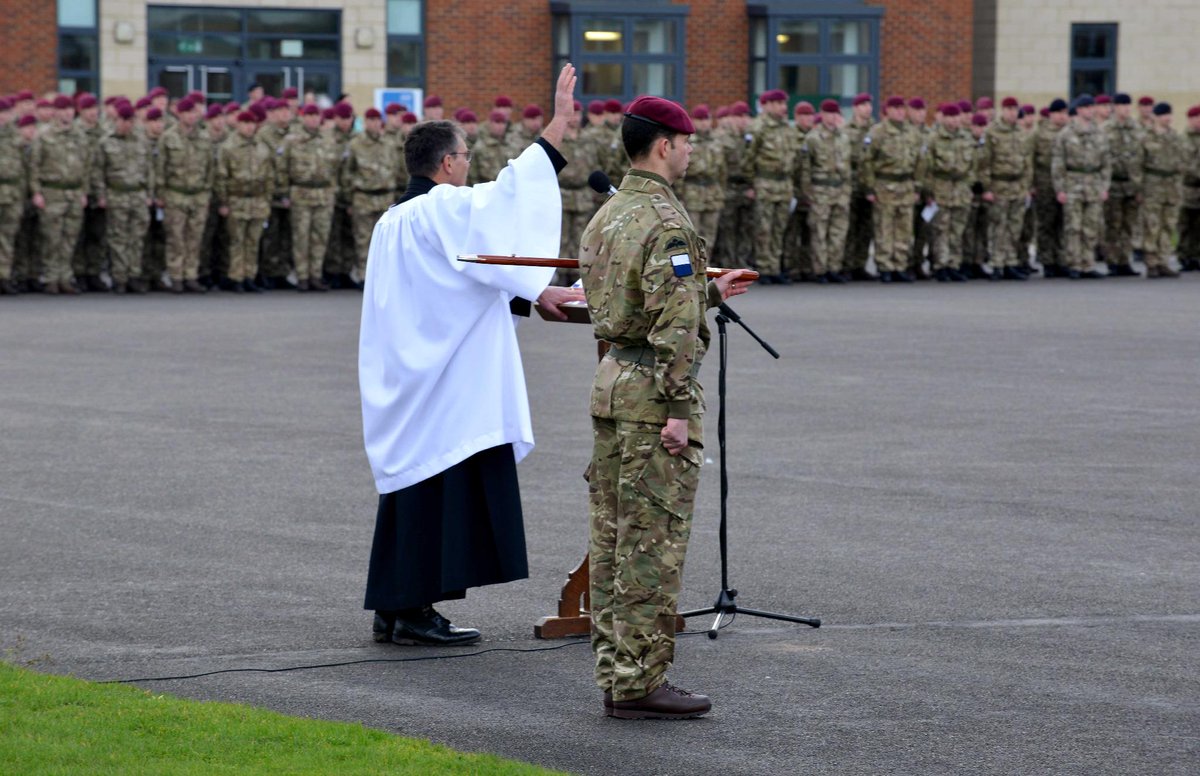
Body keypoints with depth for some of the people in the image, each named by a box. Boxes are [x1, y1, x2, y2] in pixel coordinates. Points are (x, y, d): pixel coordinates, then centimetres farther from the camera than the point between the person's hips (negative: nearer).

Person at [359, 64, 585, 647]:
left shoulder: (393, 223, 15)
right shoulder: (443, 210, -13)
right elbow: (511, 192, -23)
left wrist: (534, 294, 20)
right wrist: (558, 123, -21)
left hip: (407, 382, 9)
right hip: (447, 387, -9)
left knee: (414, 486, 12)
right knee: (444, 488, -6)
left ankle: (393, 608, 14)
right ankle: (415, 610, -6)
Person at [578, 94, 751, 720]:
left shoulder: (607, 216, 13)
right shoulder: (665, 222, -16)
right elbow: (673, 324, -22)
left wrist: (708, 293, 26)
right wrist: (677, 407, -22)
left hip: (610, 381, 9)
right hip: (652, 387, -9)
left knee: (613, 536, 11)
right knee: (652, 542, -6)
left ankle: (615, 672, 15)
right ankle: (639, 683, -4)